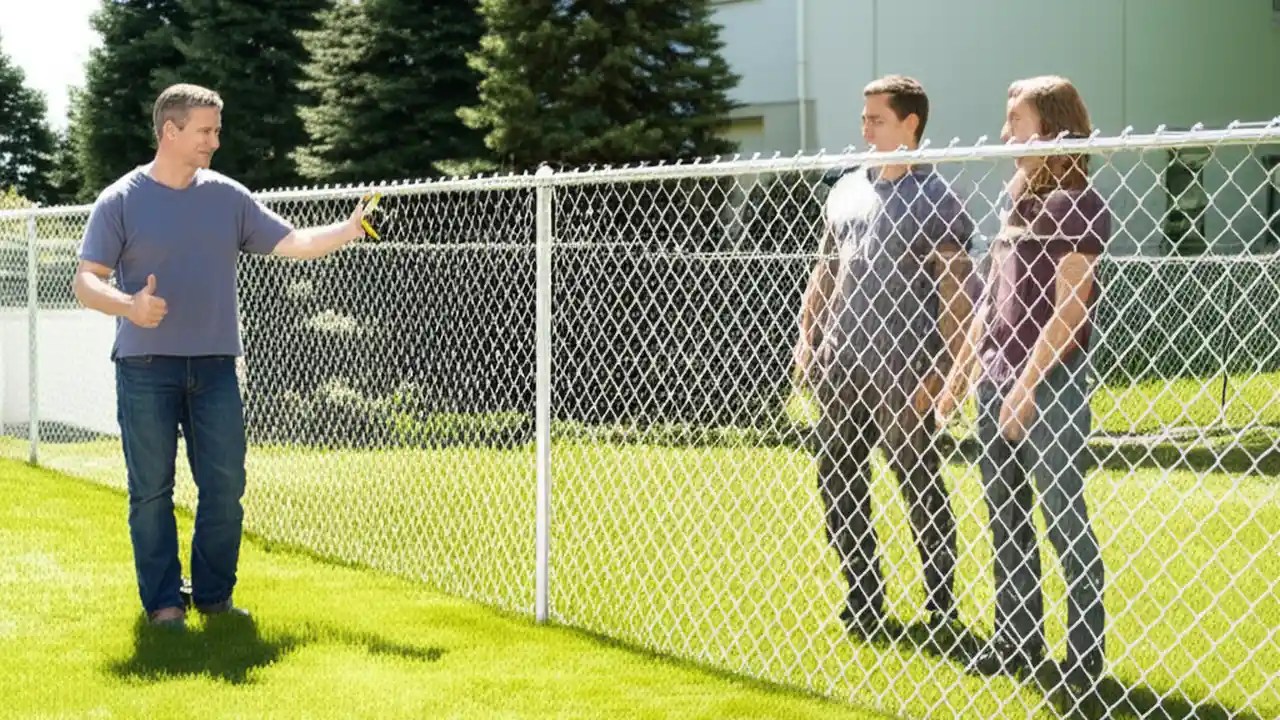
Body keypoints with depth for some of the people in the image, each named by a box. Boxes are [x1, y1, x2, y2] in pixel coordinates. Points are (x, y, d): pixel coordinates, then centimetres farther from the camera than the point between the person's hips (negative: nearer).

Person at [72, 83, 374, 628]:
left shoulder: (228, 197, 9)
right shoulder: (120, 201, -1)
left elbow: (292, 243, 9)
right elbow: (86, 281, -5)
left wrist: (350, 230, -6)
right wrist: (129, 306, -24)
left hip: (215, 367, 3)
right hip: (146, 368, -3)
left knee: (225, 487, 2)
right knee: (152, 490, 0)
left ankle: (214, 595, 15)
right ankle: (162, 601, 9)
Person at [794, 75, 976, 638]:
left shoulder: (934, 198, -4)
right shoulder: (845, 191, 15)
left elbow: (955, 293, -8)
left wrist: (940, 371, -14)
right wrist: (806, 338, 11)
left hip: (901, 371, -7)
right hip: (837, 367, 7)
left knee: (921, 489, 0)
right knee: (838, 488, 10)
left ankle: (942, 607, 10)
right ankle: (863, 602, 21)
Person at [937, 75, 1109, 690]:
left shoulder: (1076, 204, -9)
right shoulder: (1019, 201, 15)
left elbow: (1068, 306, -15)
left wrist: (1028, 384, -19)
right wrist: (960, 373, 17)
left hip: (1048, 384, -8)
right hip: (996, 381, 8)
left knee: (1064, 519, -3)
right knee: (1005, 521, 12)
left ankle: (1085, 654, 5)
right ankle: (1016, 641, 21)